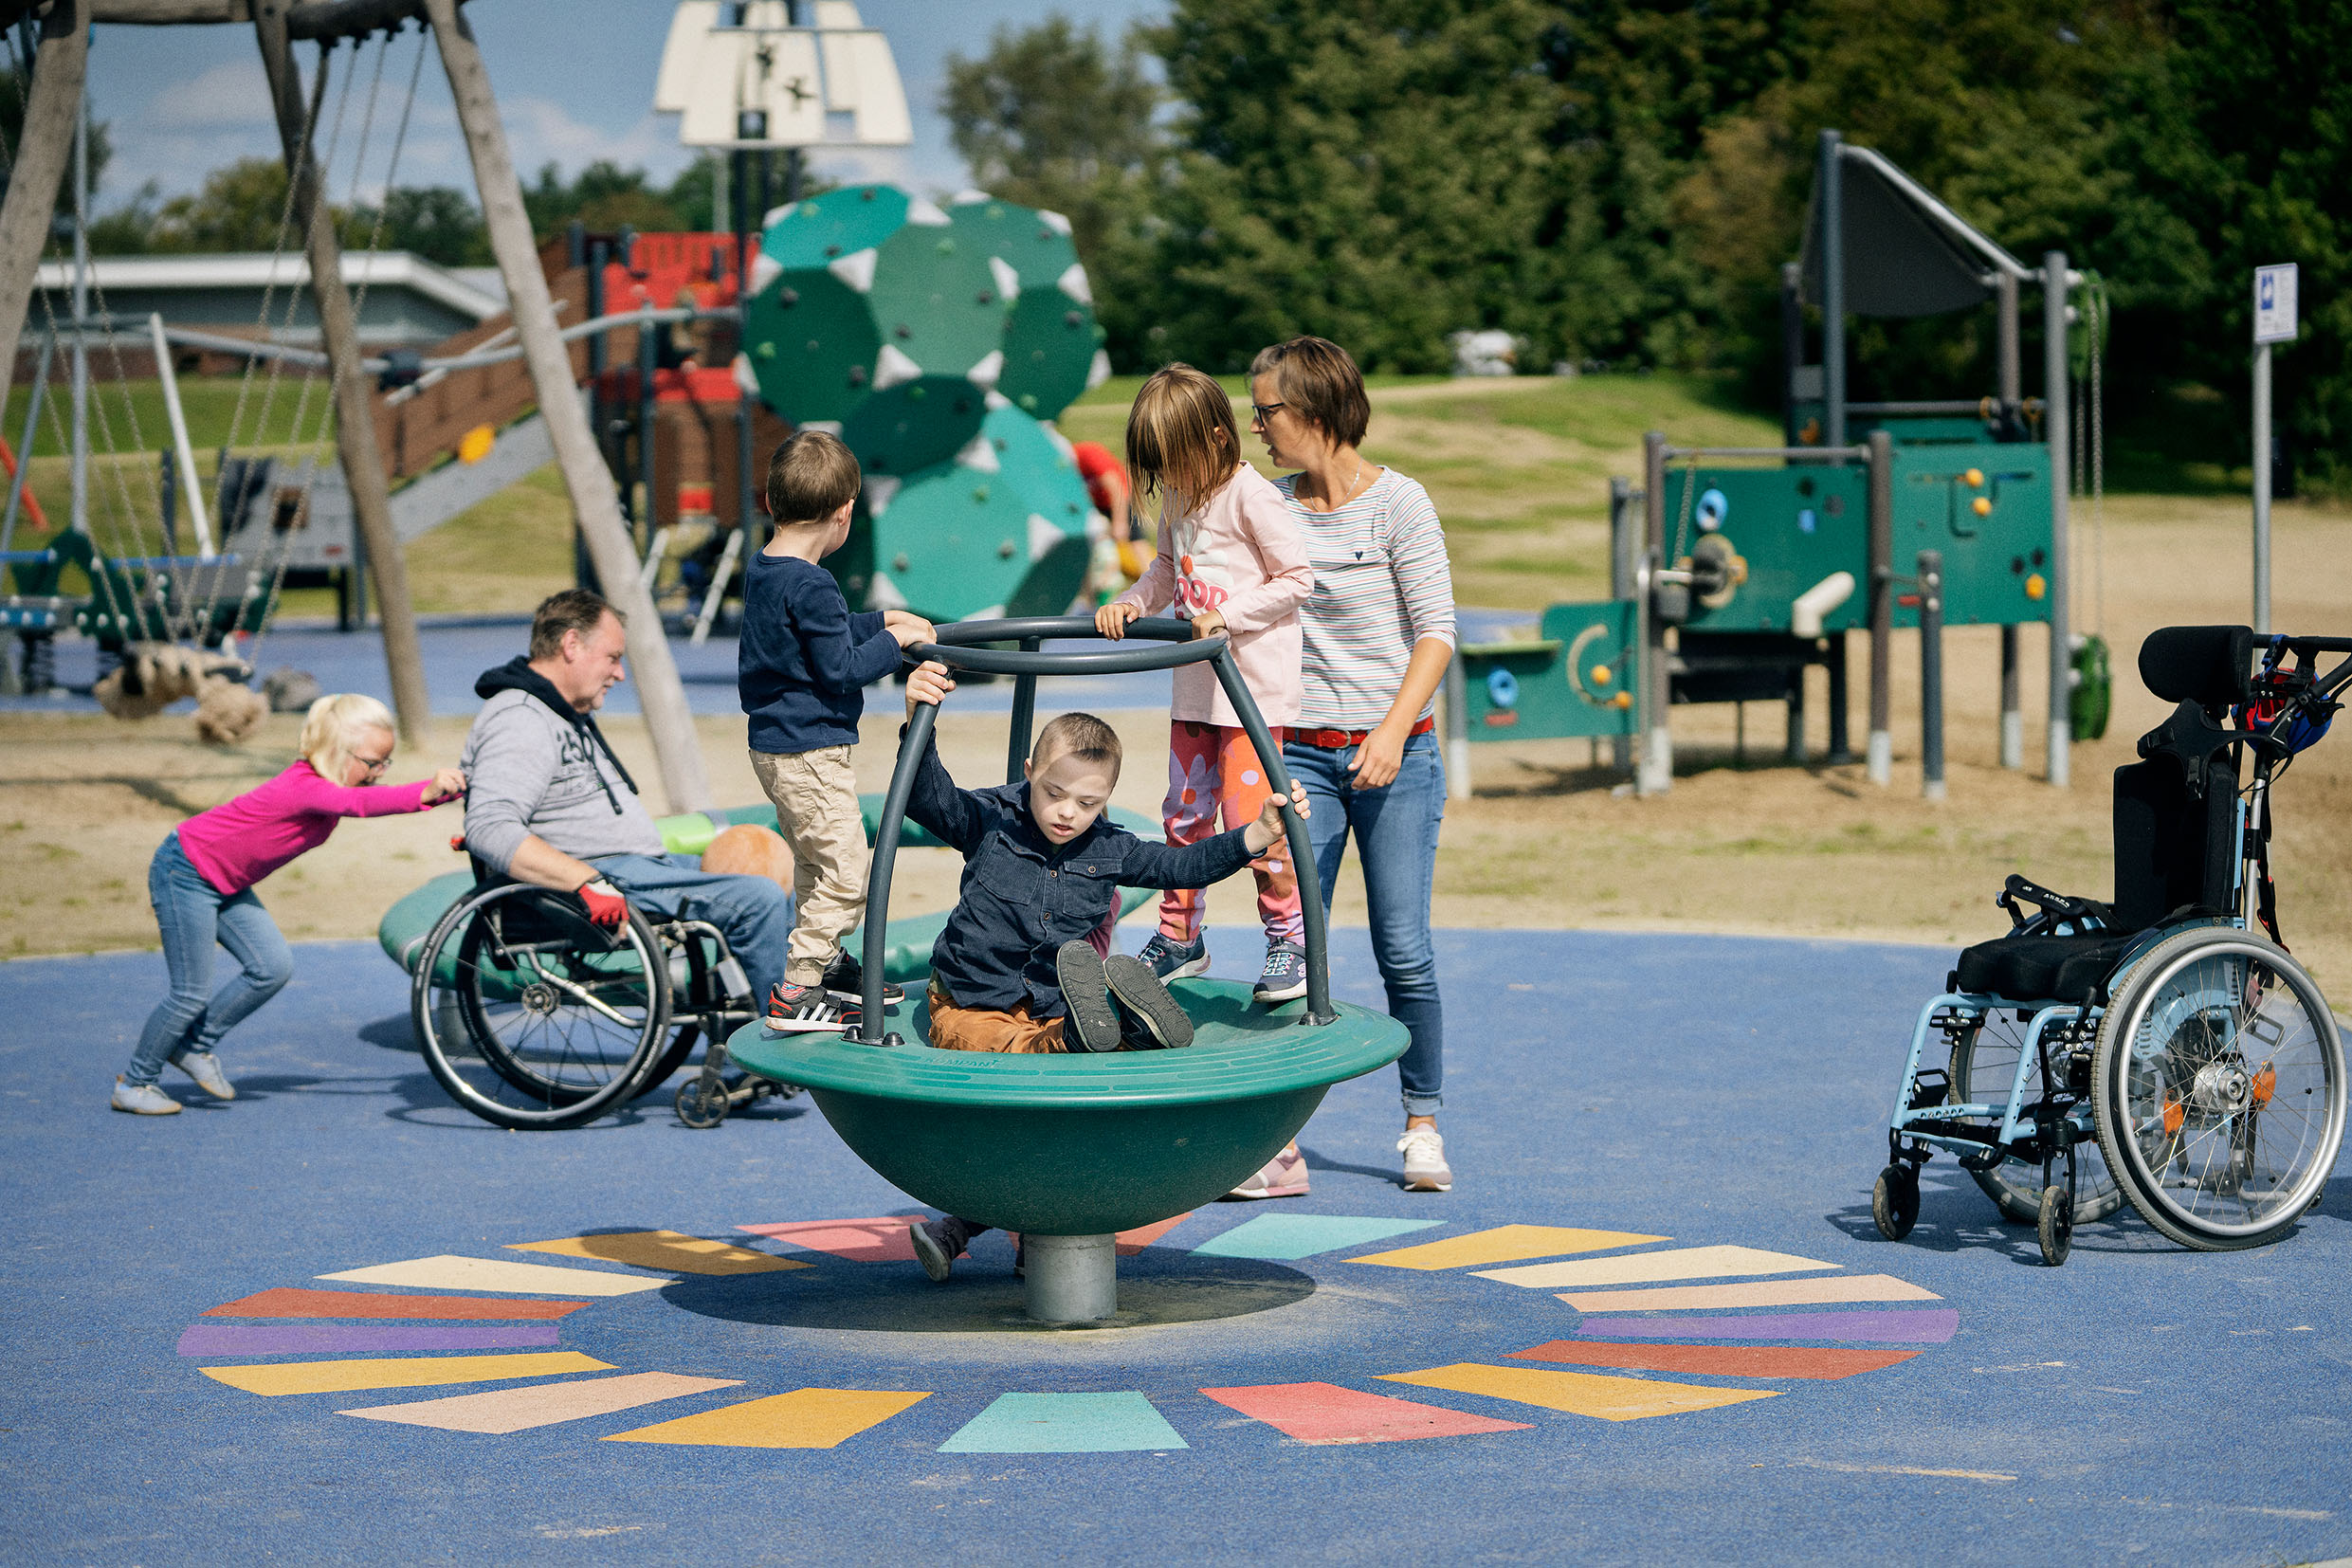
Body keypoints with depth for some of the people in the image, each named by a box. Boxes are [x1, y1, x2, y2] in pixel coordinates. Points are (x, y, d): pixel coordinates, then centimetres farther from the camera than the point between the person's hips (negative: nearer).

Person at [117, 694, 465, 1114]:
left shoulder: (329, 786, -4)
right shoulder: (304, 787, -34)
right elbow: (361, 804, -52)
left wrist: (451, 785, -20)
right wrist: (429, 791, -66)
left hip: (225, 882, 9)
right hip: (186, 872, -9)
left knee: (273, 967, 0)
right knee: (192, 993, -6)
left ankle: (198, 1046, 18)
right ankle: (134, 1083, 14)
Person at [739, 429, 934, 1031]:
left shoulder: (762, 570, 8)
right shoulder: (810, 585, -22)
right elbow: (840, 669, -20)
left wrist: (881, 619, 23)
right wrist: (894, 641, -6)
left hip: (775, 747, 10)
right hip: (810, 750, -10)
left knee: (815, 866, 22)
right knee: (845, 873, -6)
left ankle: (830, 968, 34)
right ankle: (795, 994, -7)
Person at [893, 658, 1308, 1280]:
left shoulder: (1110, 851, 7)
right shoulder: (989, 822, -3)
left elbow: (1184, 865, 12)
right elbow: (929, 798, -18)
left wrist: (1261, 831, 1)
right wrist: (919, 724, -35)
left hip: (1053, 1018, 4)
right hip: (975, 1011, -4)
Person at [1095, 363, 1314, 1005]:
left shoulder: (1251, 497, -15)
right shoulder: (1178, 498, 8)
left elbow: (1298, 579, -13)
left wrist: (1229, 616, -19)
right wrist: (1131, 603, 4)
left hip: (1255, 685, -8)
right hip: (1195, 685, 8)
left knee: (1249, 814, -10)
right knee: (1184, 814, 12)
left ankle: (1292, 938, 5)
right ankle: (1179, 940, 23)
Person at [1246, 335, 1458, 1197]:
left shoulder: (1397, 503, -6)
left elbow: (1435, 632, -6)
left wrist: (1393, 731, -17)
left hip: (1395, 755, -3)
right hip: (1301, 753, 3)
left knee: (1403, 948, -2)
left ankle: (1422, 1122, 16)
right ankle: (1282, 1143, -1)